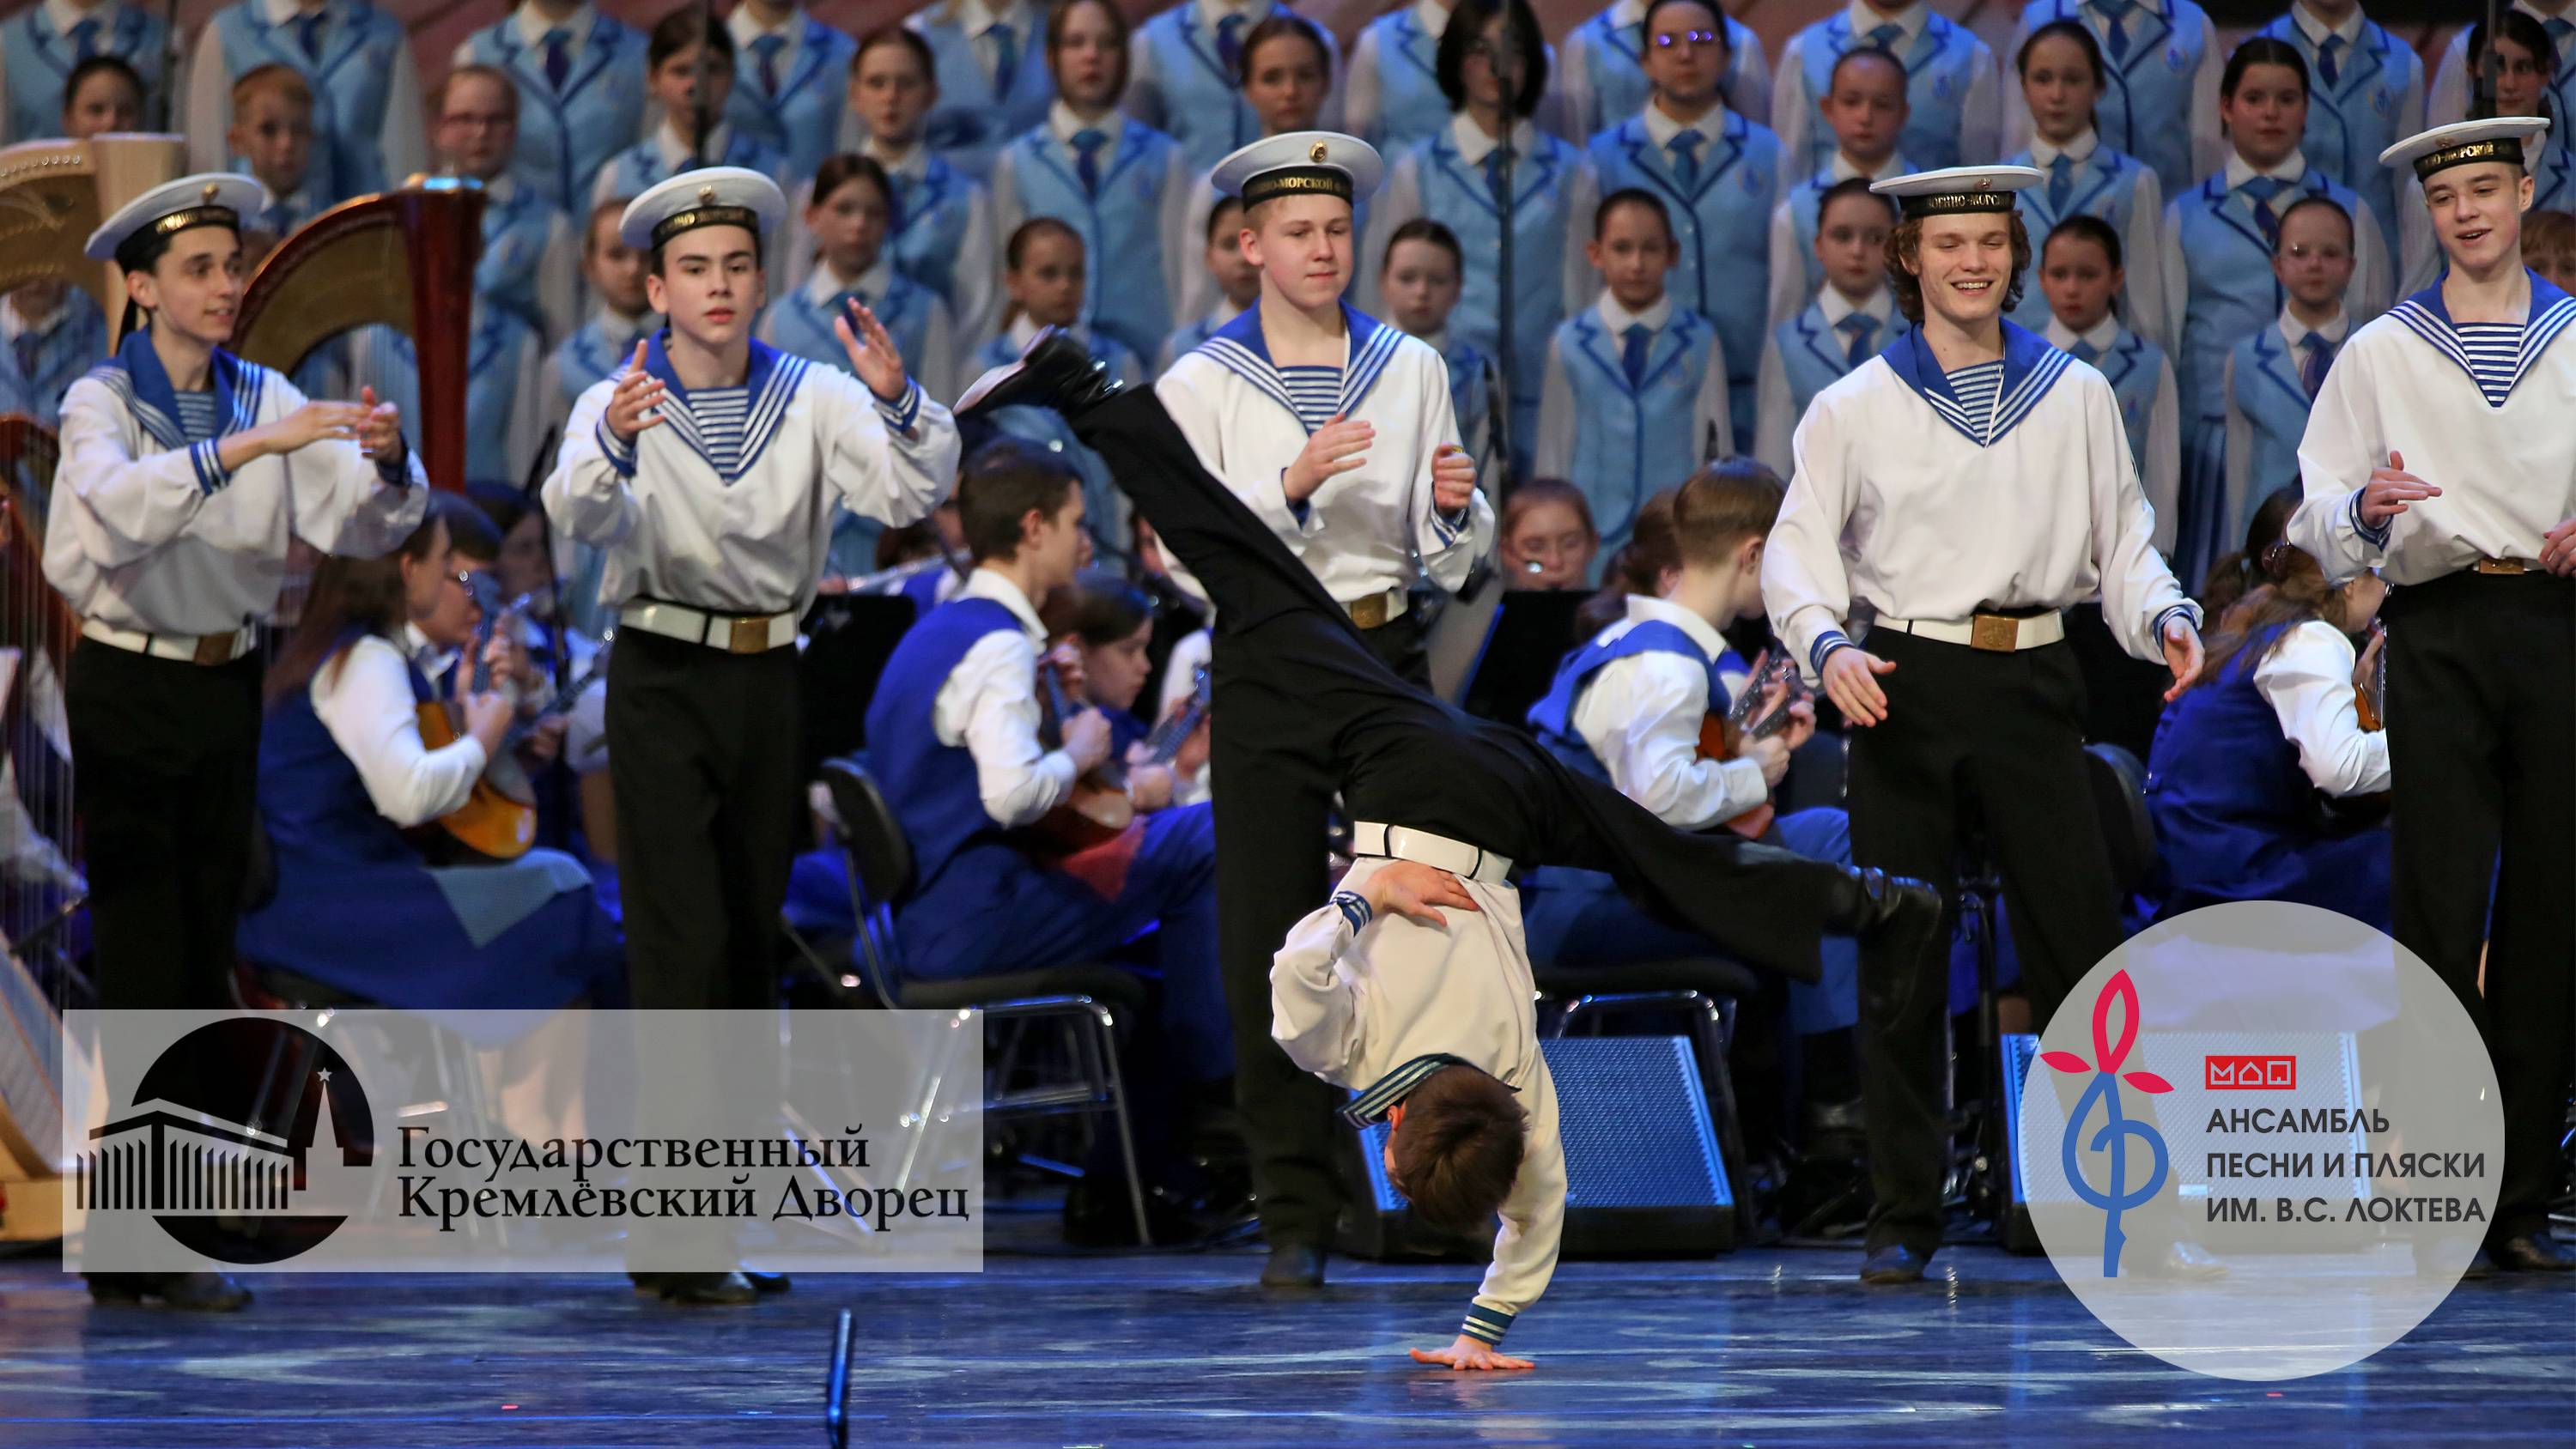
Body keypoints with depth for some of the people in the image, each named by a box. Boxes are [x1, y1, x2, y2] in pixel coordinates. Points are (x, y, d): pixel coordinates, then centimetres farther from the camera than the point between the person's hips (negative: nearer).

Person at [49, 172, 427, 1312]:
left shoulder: (265, 399, 6)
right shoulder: (102, 402, -7)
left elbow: (356, 528, -4)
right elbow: (118, 508, -29)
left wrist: (384, 464, -25)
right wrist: (247, 448, -38)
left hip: (228, 691, 5)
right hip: (128, 690, -5)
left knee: (206, 950, 6)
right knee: (141, 955, -7)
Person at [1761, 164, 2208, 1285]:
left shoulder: (2074, 396, 11)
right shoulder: (1855, 408, 6)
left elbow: (2123, 540, 12)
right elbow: (1798, 550, 3)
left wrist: (2164, 616, -8)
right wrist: (1828, 646, -16)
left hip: (2032, 686, 1)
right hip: (1904, 687, -1)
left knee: (2082, 948, -4)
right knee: (1900, 968, 0)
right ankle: (1905, 1215, 7)